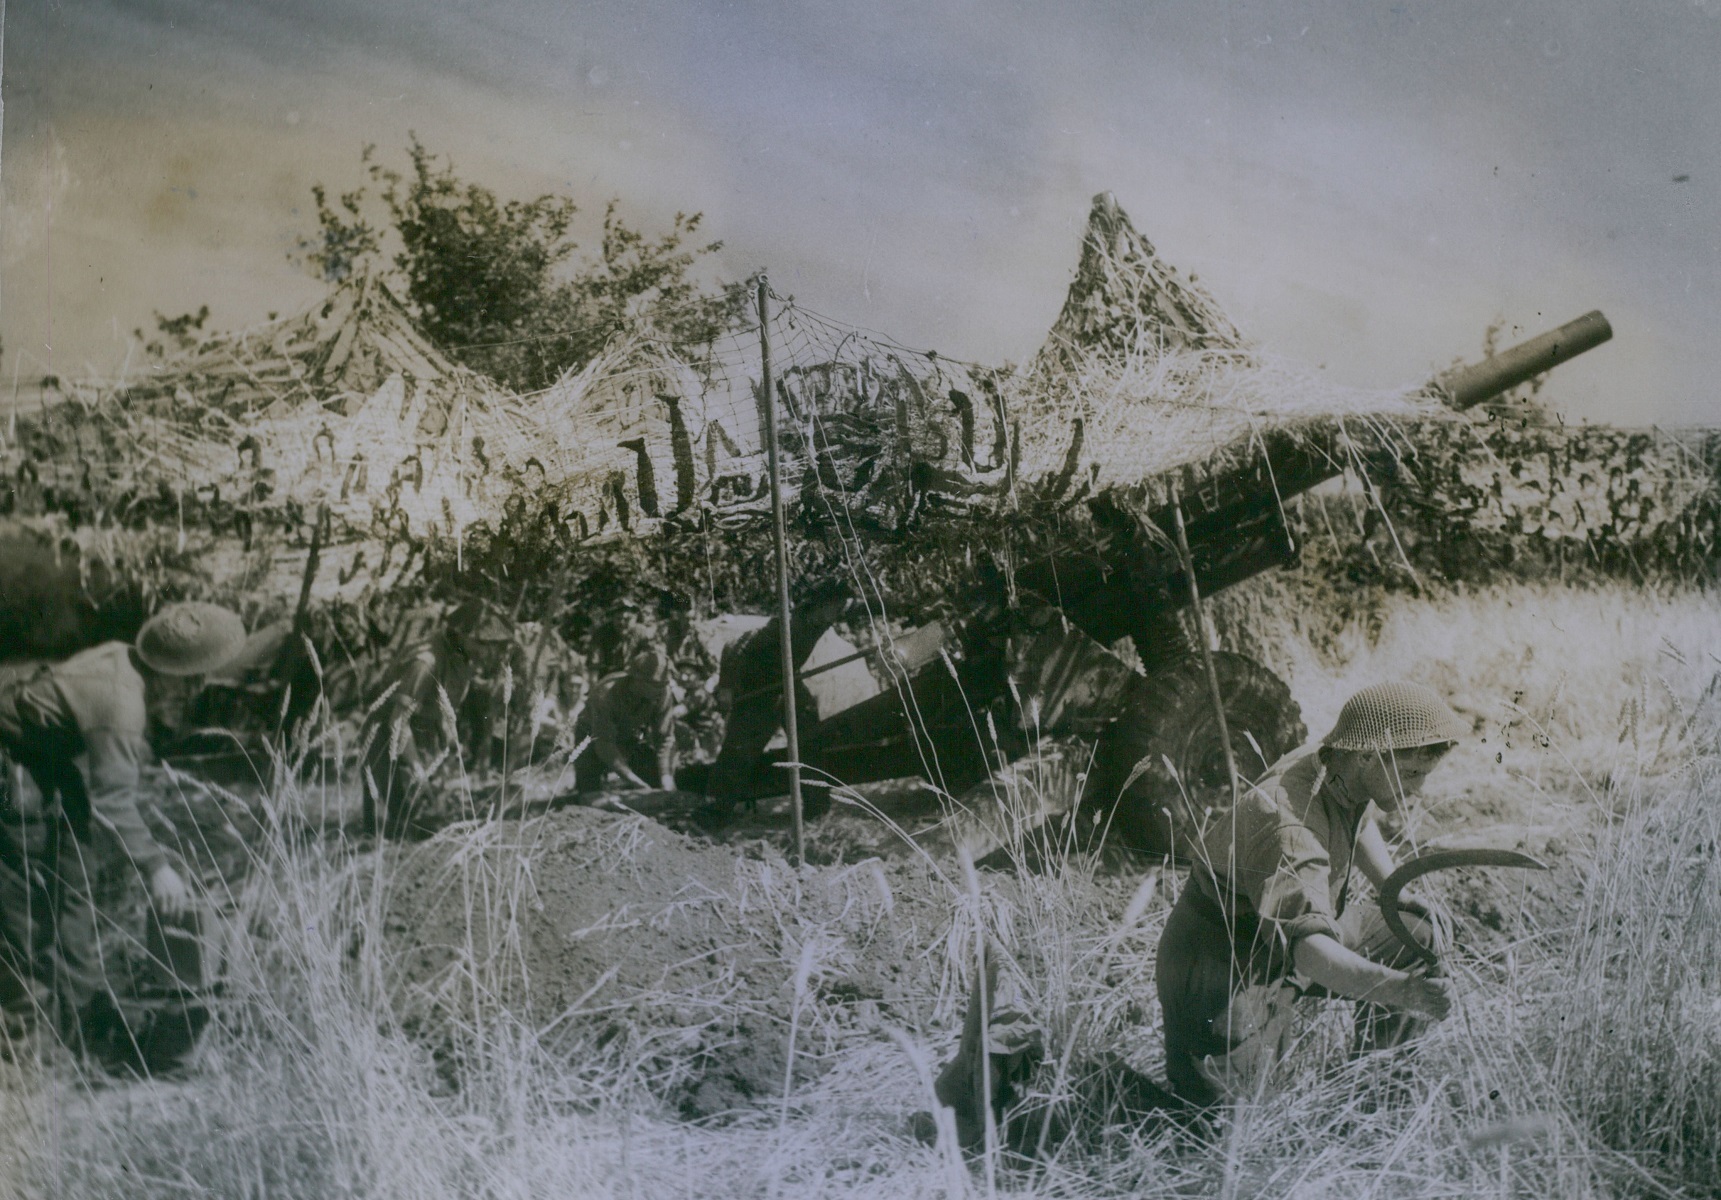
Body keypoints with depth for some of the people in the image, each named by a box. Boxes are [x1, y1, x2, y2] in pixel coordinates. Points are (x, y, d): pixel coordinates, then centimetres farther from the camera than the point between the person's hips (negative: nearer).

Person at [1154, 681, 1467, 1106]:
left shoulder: (1340, 774, -4)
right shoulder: (1286, 824, -34)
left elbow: (1360, 824, 24)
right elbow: (1307, 948, -46)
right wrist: (1398, 990, -58)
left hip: (1281, 950, 9)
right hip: (1222, 975, -9)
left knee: (1416, 938, 5)